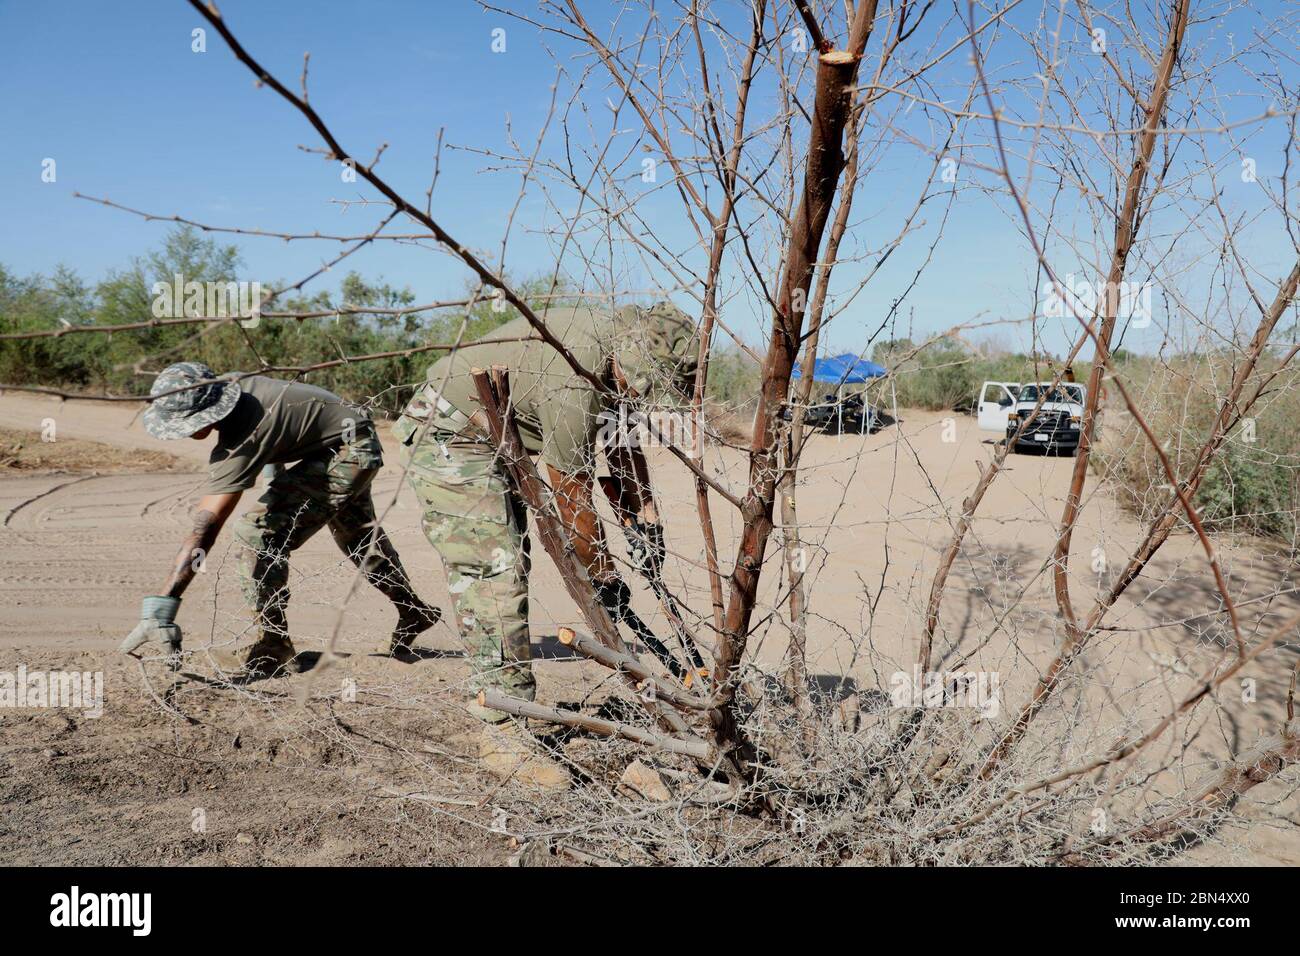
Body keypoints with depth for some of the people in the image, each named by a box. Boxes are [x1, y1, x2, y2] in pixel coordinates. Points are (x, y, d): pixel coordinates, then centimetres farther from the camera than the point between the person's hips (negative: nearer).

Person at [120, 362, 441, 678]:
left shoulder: (239, 442, -36)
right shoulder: (225, 385, -12)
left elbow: (204, 528, -42)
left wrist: (159, 609, -45)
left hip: (345, 456, -11)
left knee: (260, 532, -19)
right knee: (357, 534, 28)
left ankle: (274, 647, -9)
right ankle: (412, 612, 49)